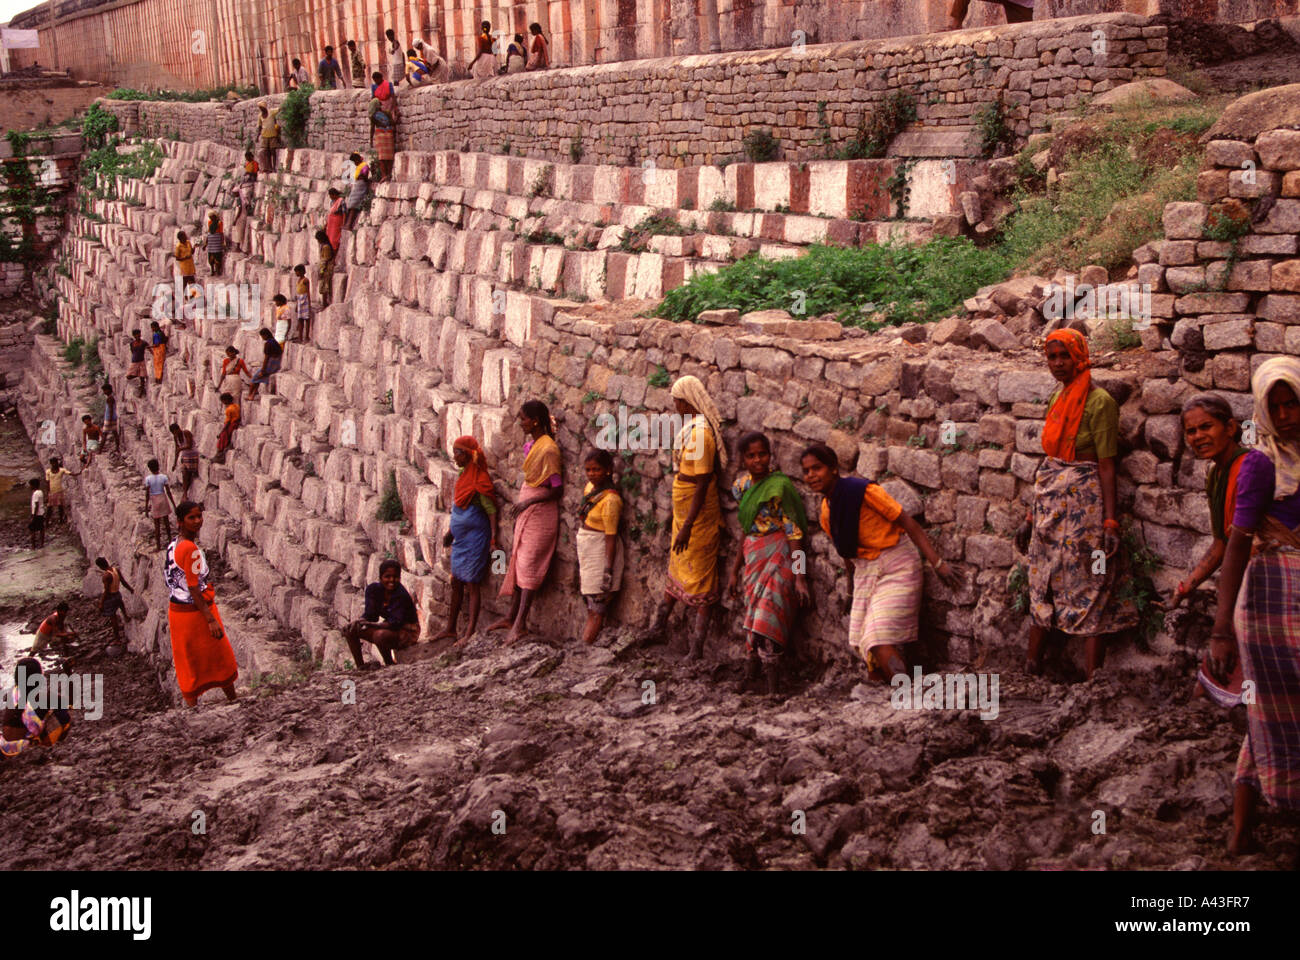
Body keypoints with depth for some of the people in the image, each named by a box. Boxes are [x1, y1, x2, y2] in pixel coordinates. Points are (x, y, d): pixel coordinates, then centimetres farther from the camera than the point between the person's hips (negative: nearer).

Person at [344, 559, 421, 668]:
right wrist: (358, 621, -25)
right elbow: (370, 615, -4)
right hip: (388, 628, 8)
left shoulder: (401, 596, -26)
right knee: (351, 629, -1)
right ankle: (360, 666, 2)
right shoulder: (373, 590, -7)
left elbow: (396, 623, -31)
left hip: (406, 632, -8)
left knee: (380, 635, -36)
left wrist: (370, 625, -39)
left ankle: (390, 666, -15)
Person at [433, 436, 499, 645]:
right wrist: (451, 532, 25)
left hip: (475, 537, -9)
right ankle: (450, 628, 23)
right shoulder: (462, 475, 10)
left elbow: (491, 510, -16)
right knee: (456, 582, 14)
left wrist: (493, 539, -21)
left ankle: (470, 632, 1)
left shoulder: (480, 479, -16)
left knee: (472, 583, -4)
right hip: (460, 538, 9)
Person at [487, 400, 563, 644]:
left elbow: (557, 490, -17)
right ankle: (512, 616, 17)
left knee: (529, 564, -9)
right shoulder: (531, 445, 9)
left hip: (540, 512, -9)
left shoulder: (548, 449, -17)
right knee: (517, 561, 10)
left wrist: (528, 502, -18)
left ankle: (520, 622, -10)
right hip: (526, 511, 9)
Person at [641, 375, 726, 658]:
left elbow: (703, 483, -24)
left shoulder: (700, 433, -21)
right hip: (682, 512, 10)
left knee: (700, 578, -2)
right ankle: (657, 627, 33)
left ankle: (697, 647, 4)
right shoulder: (689, 428, 9)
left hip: (698, 517, -10)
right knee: (676, 571, 20)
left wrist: (688, 525, -24)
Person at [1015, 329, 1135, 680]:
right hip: (1050, 501, 8)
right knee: (1042, 588, 12)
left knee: (1089, 593, -2)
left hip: (1085, 501, -8)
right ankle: (1031, 669, 21)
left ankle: (1092, 685, 3)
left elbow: (1106, 466, -14)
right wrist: (1031, 515, 17)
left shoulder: (1099, 401, -11)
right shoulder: (1057, 398, 11)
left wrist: (1110, 522, -19)